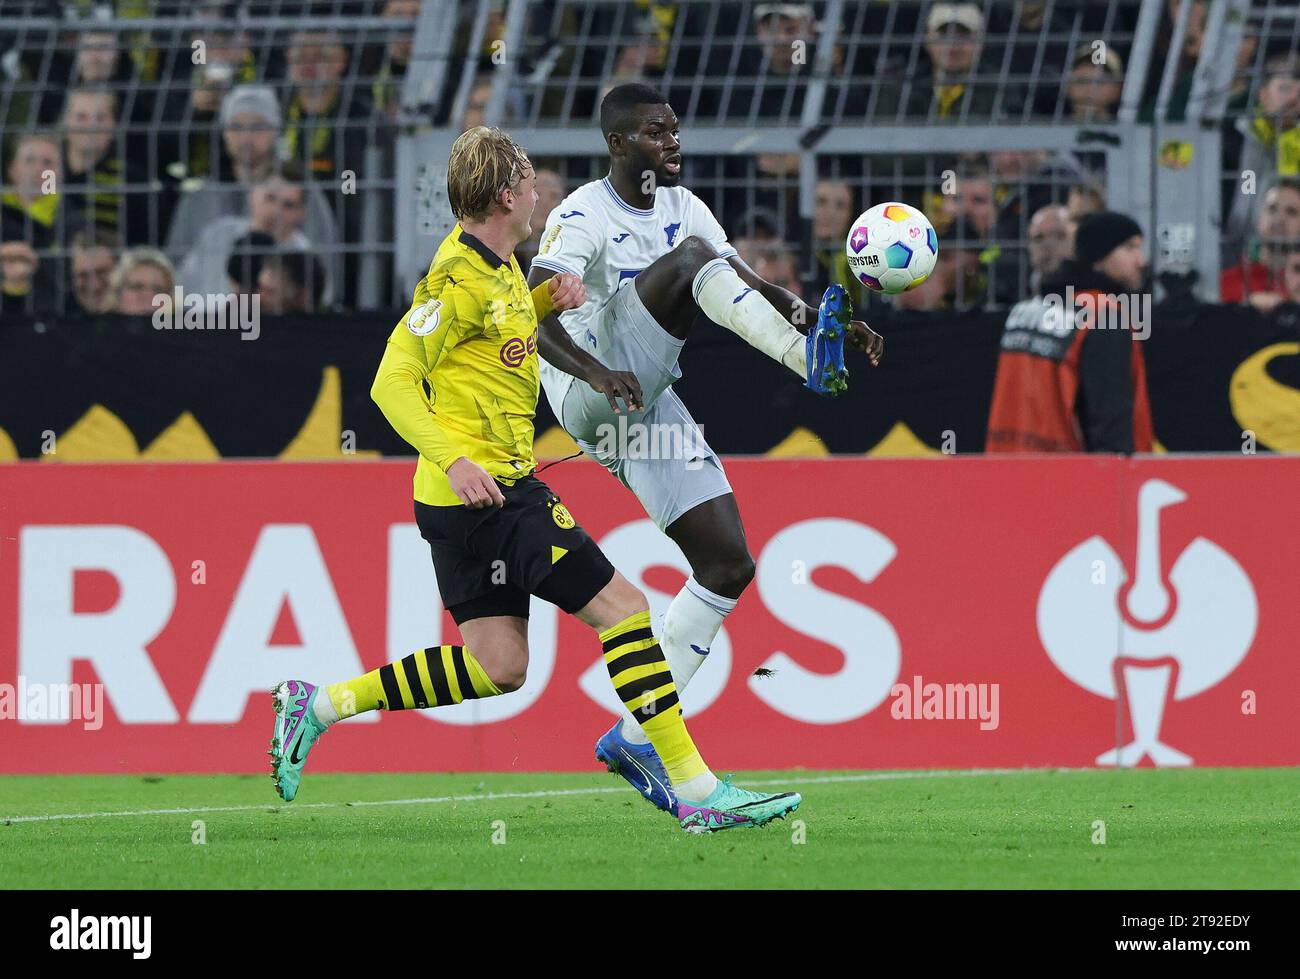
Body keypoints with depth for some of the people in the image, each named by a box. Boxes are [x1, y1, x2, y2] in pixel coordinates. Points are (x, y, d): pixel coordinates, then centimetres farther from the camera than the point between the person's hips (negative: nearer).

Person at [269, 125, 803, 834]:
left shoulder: (496, 266, 14)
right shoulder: (461, 279, -15)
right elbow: (393, 382, -19)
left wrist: (549, 298, 15)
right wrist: (453, 459, -32)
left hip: (465, 500, 10)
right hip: (486, 489, -10)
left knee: (498, 668, 9)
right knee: (622, 606, -9)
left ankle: (319, 706, 11)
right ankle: (696, 791, -10)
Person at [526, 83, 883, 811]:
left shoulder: (681, 206, 14)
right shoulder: (583, 217, -10)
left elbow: (752, 287, 16)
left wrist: (825, 321, -2)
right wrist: (596, 372, -41)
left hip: (648, 407, 8)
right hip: (587, 395, -8)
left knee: (729, 566, -1)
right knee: (689, 258, -24)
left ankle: (635, 739, 5)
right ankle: (811, 363, -42)